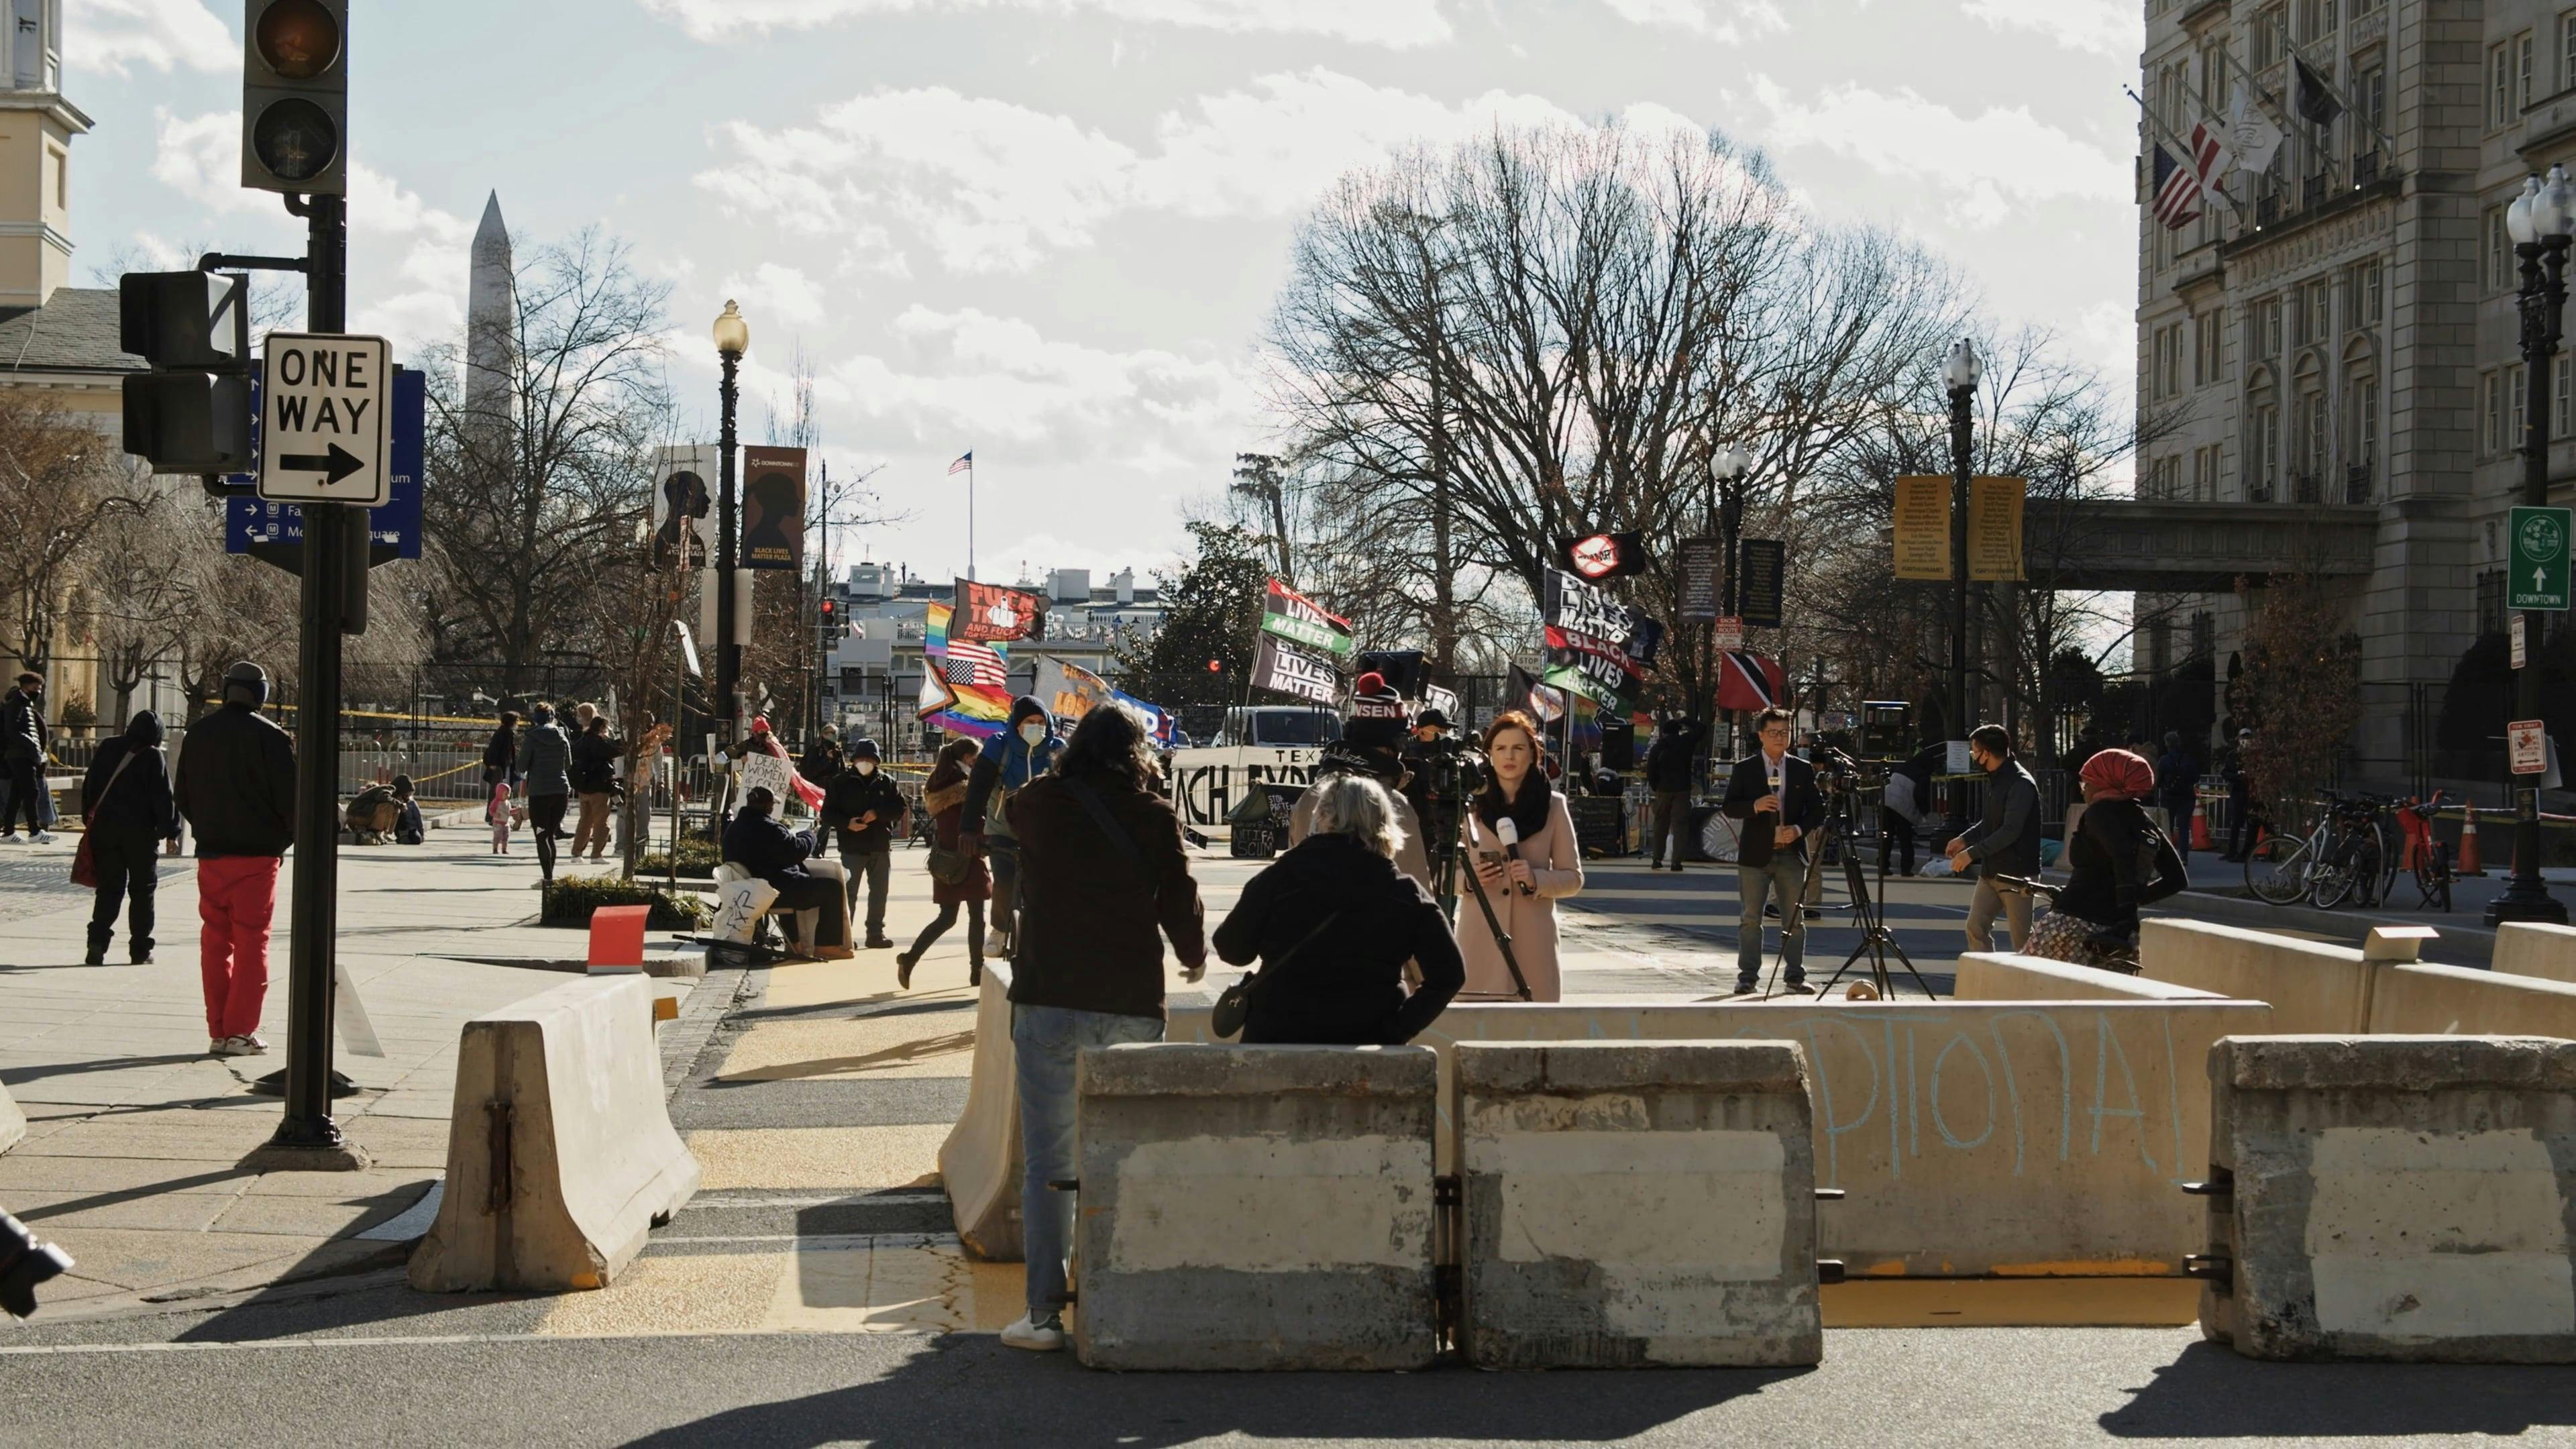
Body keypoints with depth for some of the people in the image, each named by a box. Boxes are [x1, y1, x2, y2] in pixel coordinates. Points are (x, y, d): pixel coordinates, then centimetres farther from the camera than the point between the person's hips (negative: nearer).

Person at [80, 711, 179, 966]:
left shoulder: (108, 749, 6)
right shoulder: (153, 757, -8)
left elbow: (89, 786, 11)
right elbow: (163, 798, -9)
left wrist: (90, 819, 19)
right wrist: (170, 831, -2)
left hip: (105, 828, 4)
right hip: (140, 832, -4)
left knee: (109, 887, 8)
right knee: (142, 890, 5)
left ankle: (98, 940, -8)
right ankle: (140, 950, 5)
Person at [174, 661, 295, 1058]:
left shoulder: (198, 733, 7)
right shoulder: (270, 737, -11)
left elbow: (183, 797, 14)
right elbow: (290, 797, -10)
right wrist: (292, 837, 7)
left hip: (211, 853, 5)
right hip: (257, 853, -5)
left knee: (215, 941, 10)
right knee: (251, 942, 0)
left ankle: (218, 1031, 10)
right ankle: (241, 1032, -2)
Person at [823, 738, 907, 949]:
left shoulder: (886, 782, 7)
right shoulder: (840, 782, 2)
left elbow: (900, 807, 2)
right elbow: (828, 813, 0)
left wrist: (878, 813, -14)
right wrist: (847, 823, -18)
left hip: (881, 846, 3)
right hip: (852, 847, -3)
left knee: (879, 892, 8)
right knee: (849, 892, -3)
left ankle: (876, 933, 16)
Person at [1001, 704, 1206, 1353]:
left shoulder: (1038, 805, 0)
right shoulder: (1153, 817, -2)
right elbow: (1180, 902, 2)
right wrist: (1195, 955, 21)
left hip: (1049, 1000, 0)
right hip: (1132, 1003, 1)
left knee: (1048, 1159, 2)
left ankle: (1045, 1311, 0)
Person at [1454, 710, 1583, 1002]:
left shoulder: (1553, 806, 8)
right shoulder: (1471, 805, 9)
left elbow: (1573, 878, 8)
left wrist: (1536, 879, -11)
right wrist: (1469, 877, -9)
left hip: (1533, 942, 0)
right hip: (1480, 943, 0)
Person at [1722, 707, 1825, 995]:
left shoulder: (1803, 770, 8)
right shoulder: (1744, 769, 4)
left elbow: (1817, 810, 8)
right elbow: (1730, 807, 0)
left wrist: (1799, 829, -10)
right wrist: (1755, 806, -18)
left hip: (1791, 854, 1)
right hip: (1755, 853, -1)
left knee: (1794, 920, 2)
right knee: (1750, 919, 1)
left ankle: (1794, 978, 6)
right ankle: (1748, 977, 6)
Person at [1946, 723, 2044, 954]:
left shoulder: (2020, 784, -18)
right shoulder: (1995, 779, 11)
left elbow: (2010, 831, -24)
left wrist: (1973, 853, -23)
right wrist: (1965, 839, 8)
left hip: (2016, 872, -9)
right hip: (1992, 870, 9)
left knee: (2022, 938, -1)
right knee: (1976, 926, 3)